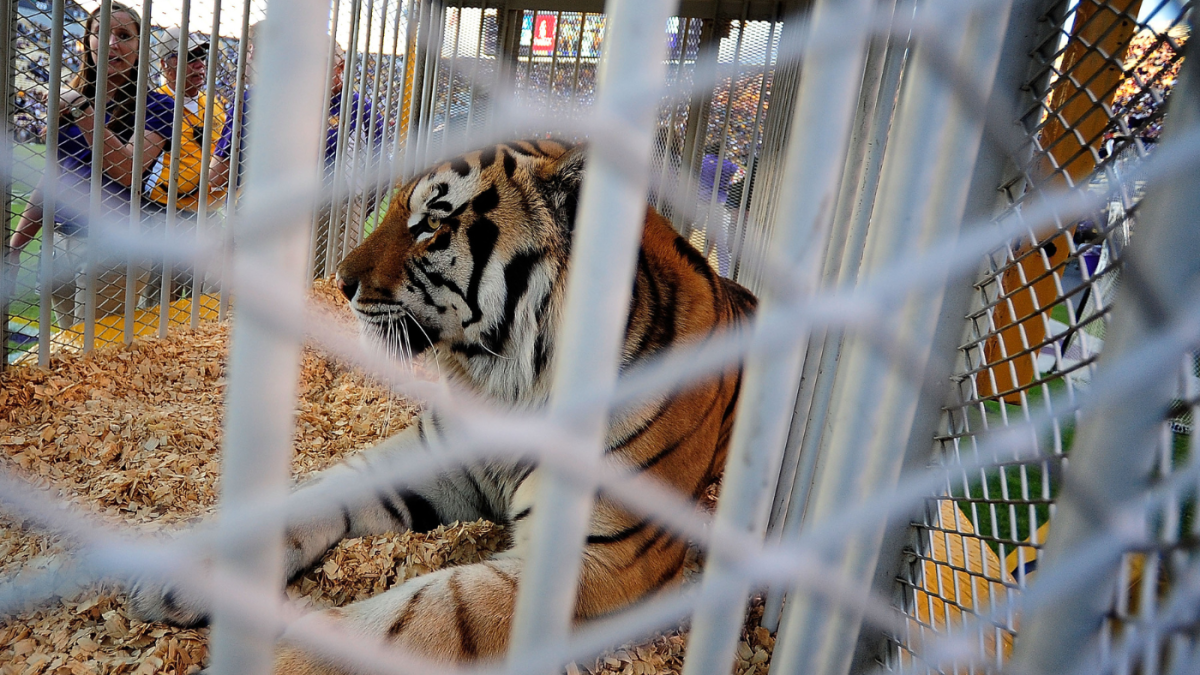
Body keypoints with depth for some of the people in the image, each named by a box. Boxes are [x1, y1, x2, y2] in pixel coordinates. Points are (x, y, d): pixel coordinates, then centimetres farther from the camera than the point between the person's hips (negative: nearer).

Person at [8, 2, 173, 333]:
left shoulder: (156, 107, -4)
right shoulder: (67, 100, 12)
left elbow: (129, 172, -20)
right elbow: (50, 180, 16)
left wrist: (81, 110, -19)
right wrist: (14, 247, 14)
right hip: (62, 244, 6)